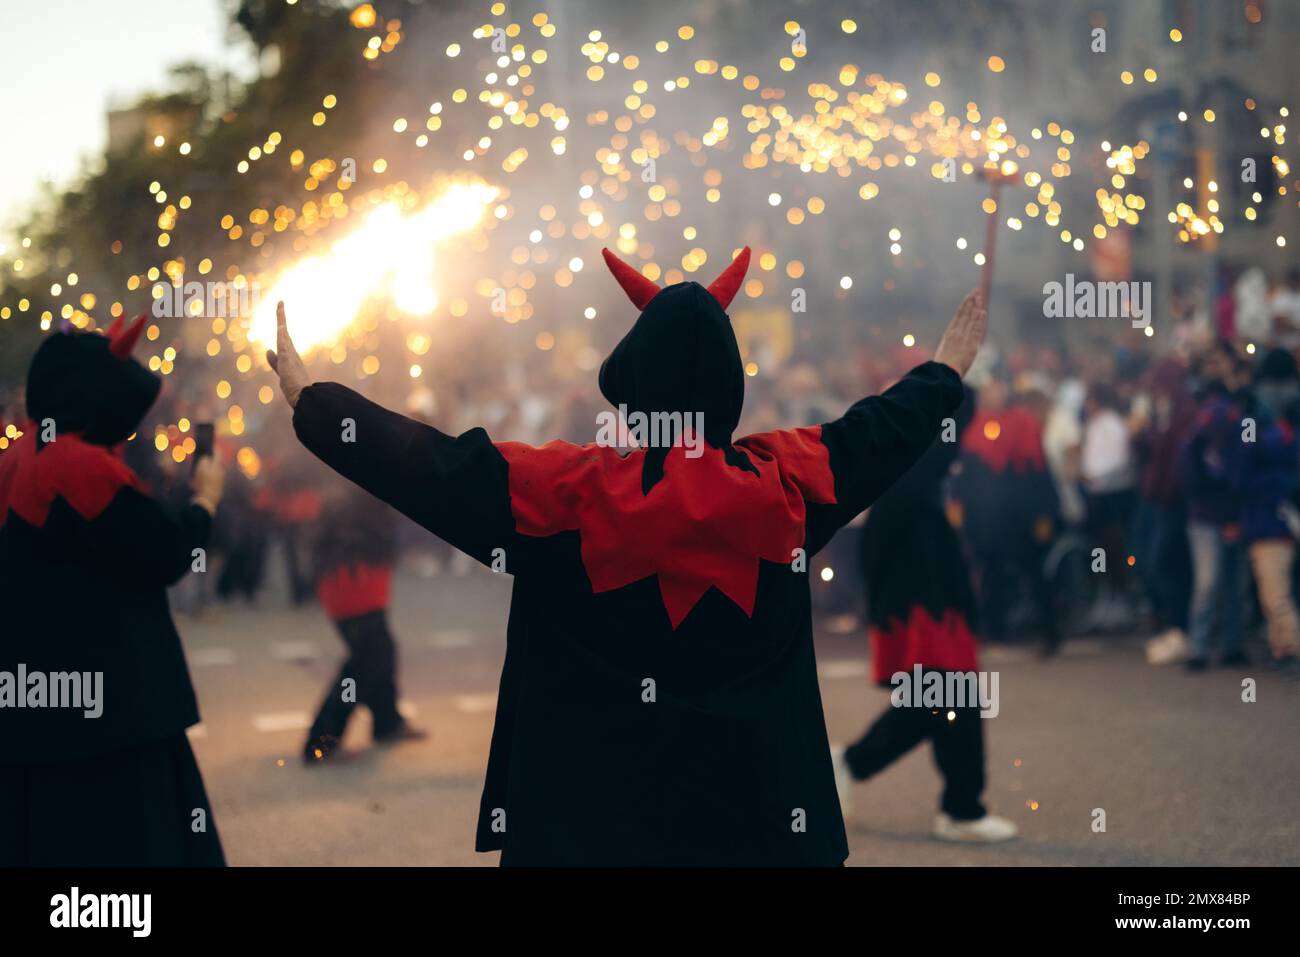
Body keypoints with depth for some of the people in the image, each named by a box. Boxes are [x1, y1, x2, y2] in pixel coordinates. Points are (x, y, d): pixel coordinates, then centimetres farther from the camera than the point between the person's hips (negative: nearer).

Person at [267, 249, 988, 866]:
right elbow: (878, 433, 15)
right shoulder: (780, 482, -2)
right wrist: (947, 371, 35)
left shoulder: (568, 491, -12)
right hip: (753, 800, 3)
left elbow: (433, 466, -8)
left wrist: (309, 399, 3)